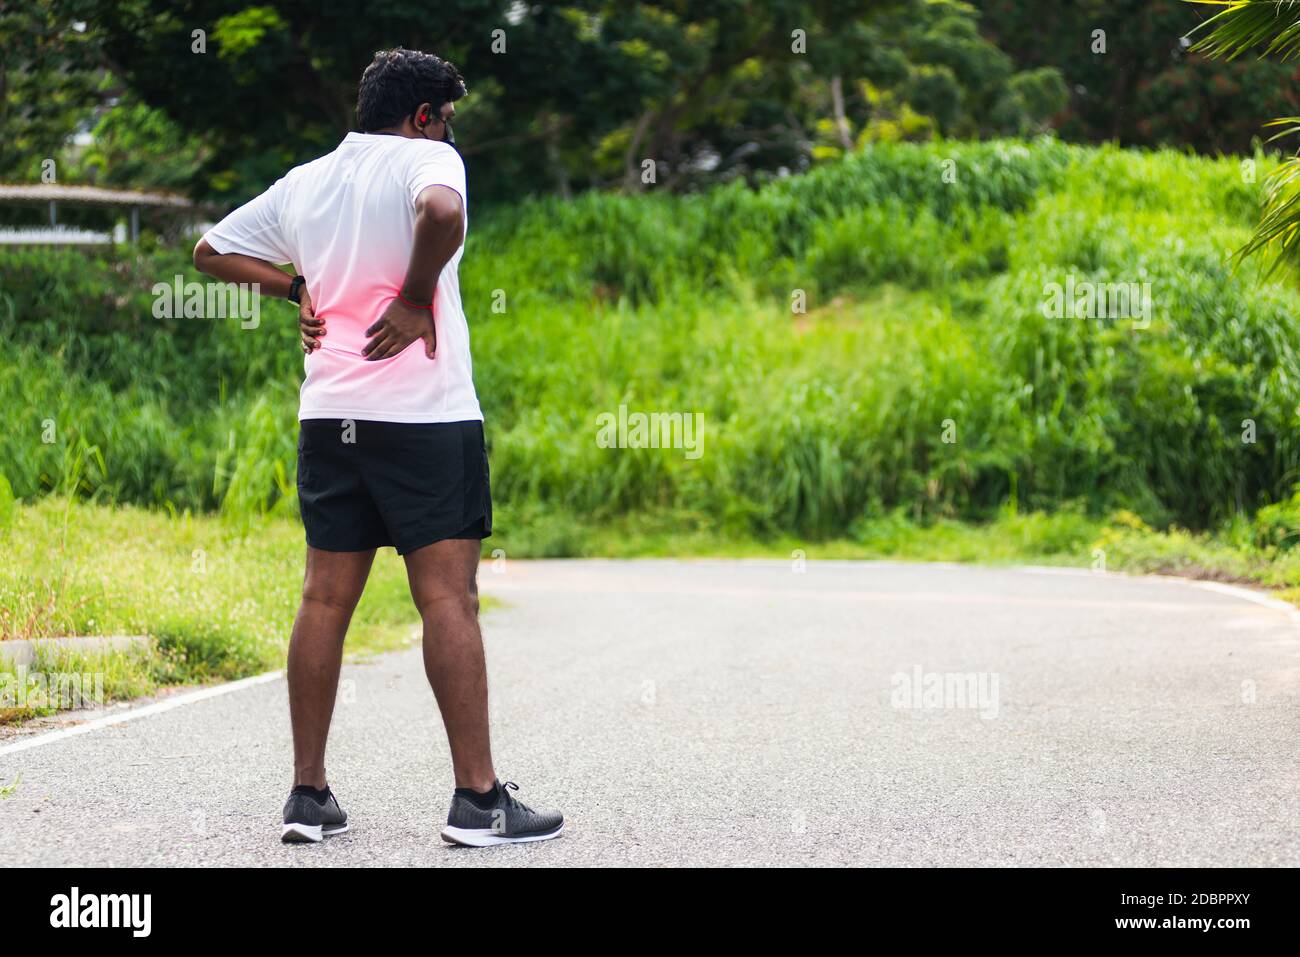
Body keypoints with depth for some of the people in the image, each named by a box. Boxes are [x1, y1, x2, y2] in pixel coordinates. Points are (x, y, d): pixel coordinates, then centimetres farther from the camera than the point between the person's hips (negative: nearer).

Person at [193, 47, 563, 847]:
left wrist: (299, 288, 17)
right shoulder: (426, 160, -5)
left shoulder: (302, 182, 14)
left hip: (328, 417, 6)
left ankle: (309, 796, 11)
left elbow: (213, 250, 22)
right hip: (426, 418, -6)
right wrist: (417, 299, -15)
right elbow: (442, 213, -29)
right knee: (449, 599, -4)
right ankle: (478, 799, -3)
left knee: (326, 600, 8)